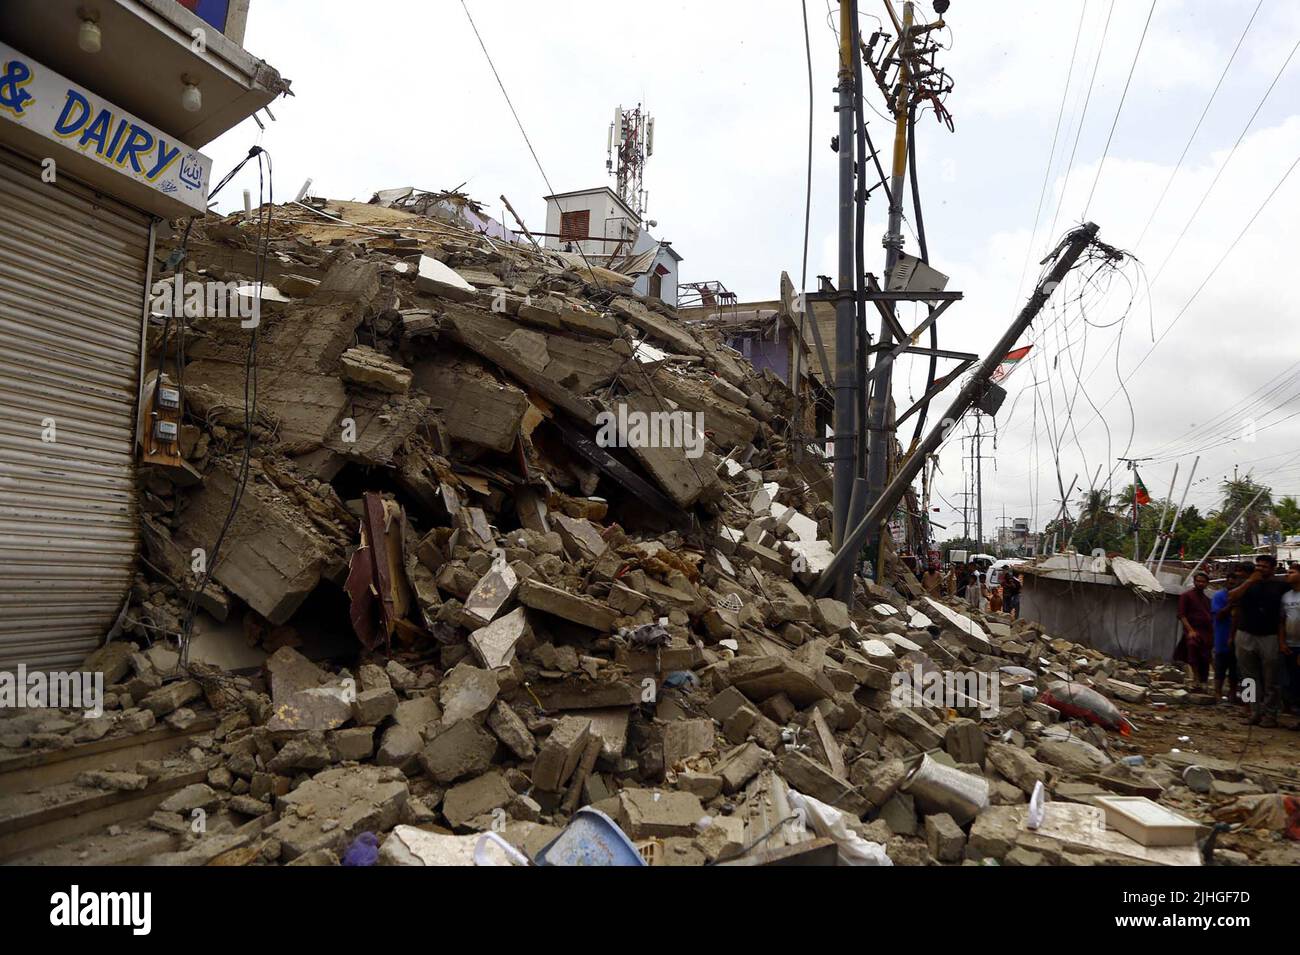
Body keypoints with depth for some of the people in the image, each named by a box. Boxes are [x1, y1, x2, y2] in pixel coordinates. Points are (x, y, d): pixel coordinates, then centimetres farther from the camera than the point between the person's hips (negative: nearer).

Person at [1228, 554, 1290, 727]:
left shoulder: (1281, 586, 3)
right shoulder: (1247, 584, 10)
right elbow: (1231, 599, -4)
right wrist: (1250, 581, -9)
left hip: (1270, 638, -2)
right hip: (1245, 636, 3)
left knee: (1270, 681, 1)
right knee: (1250, 679, 5)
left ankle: (1269, 715, 7)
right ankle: (1255, 712, 12)